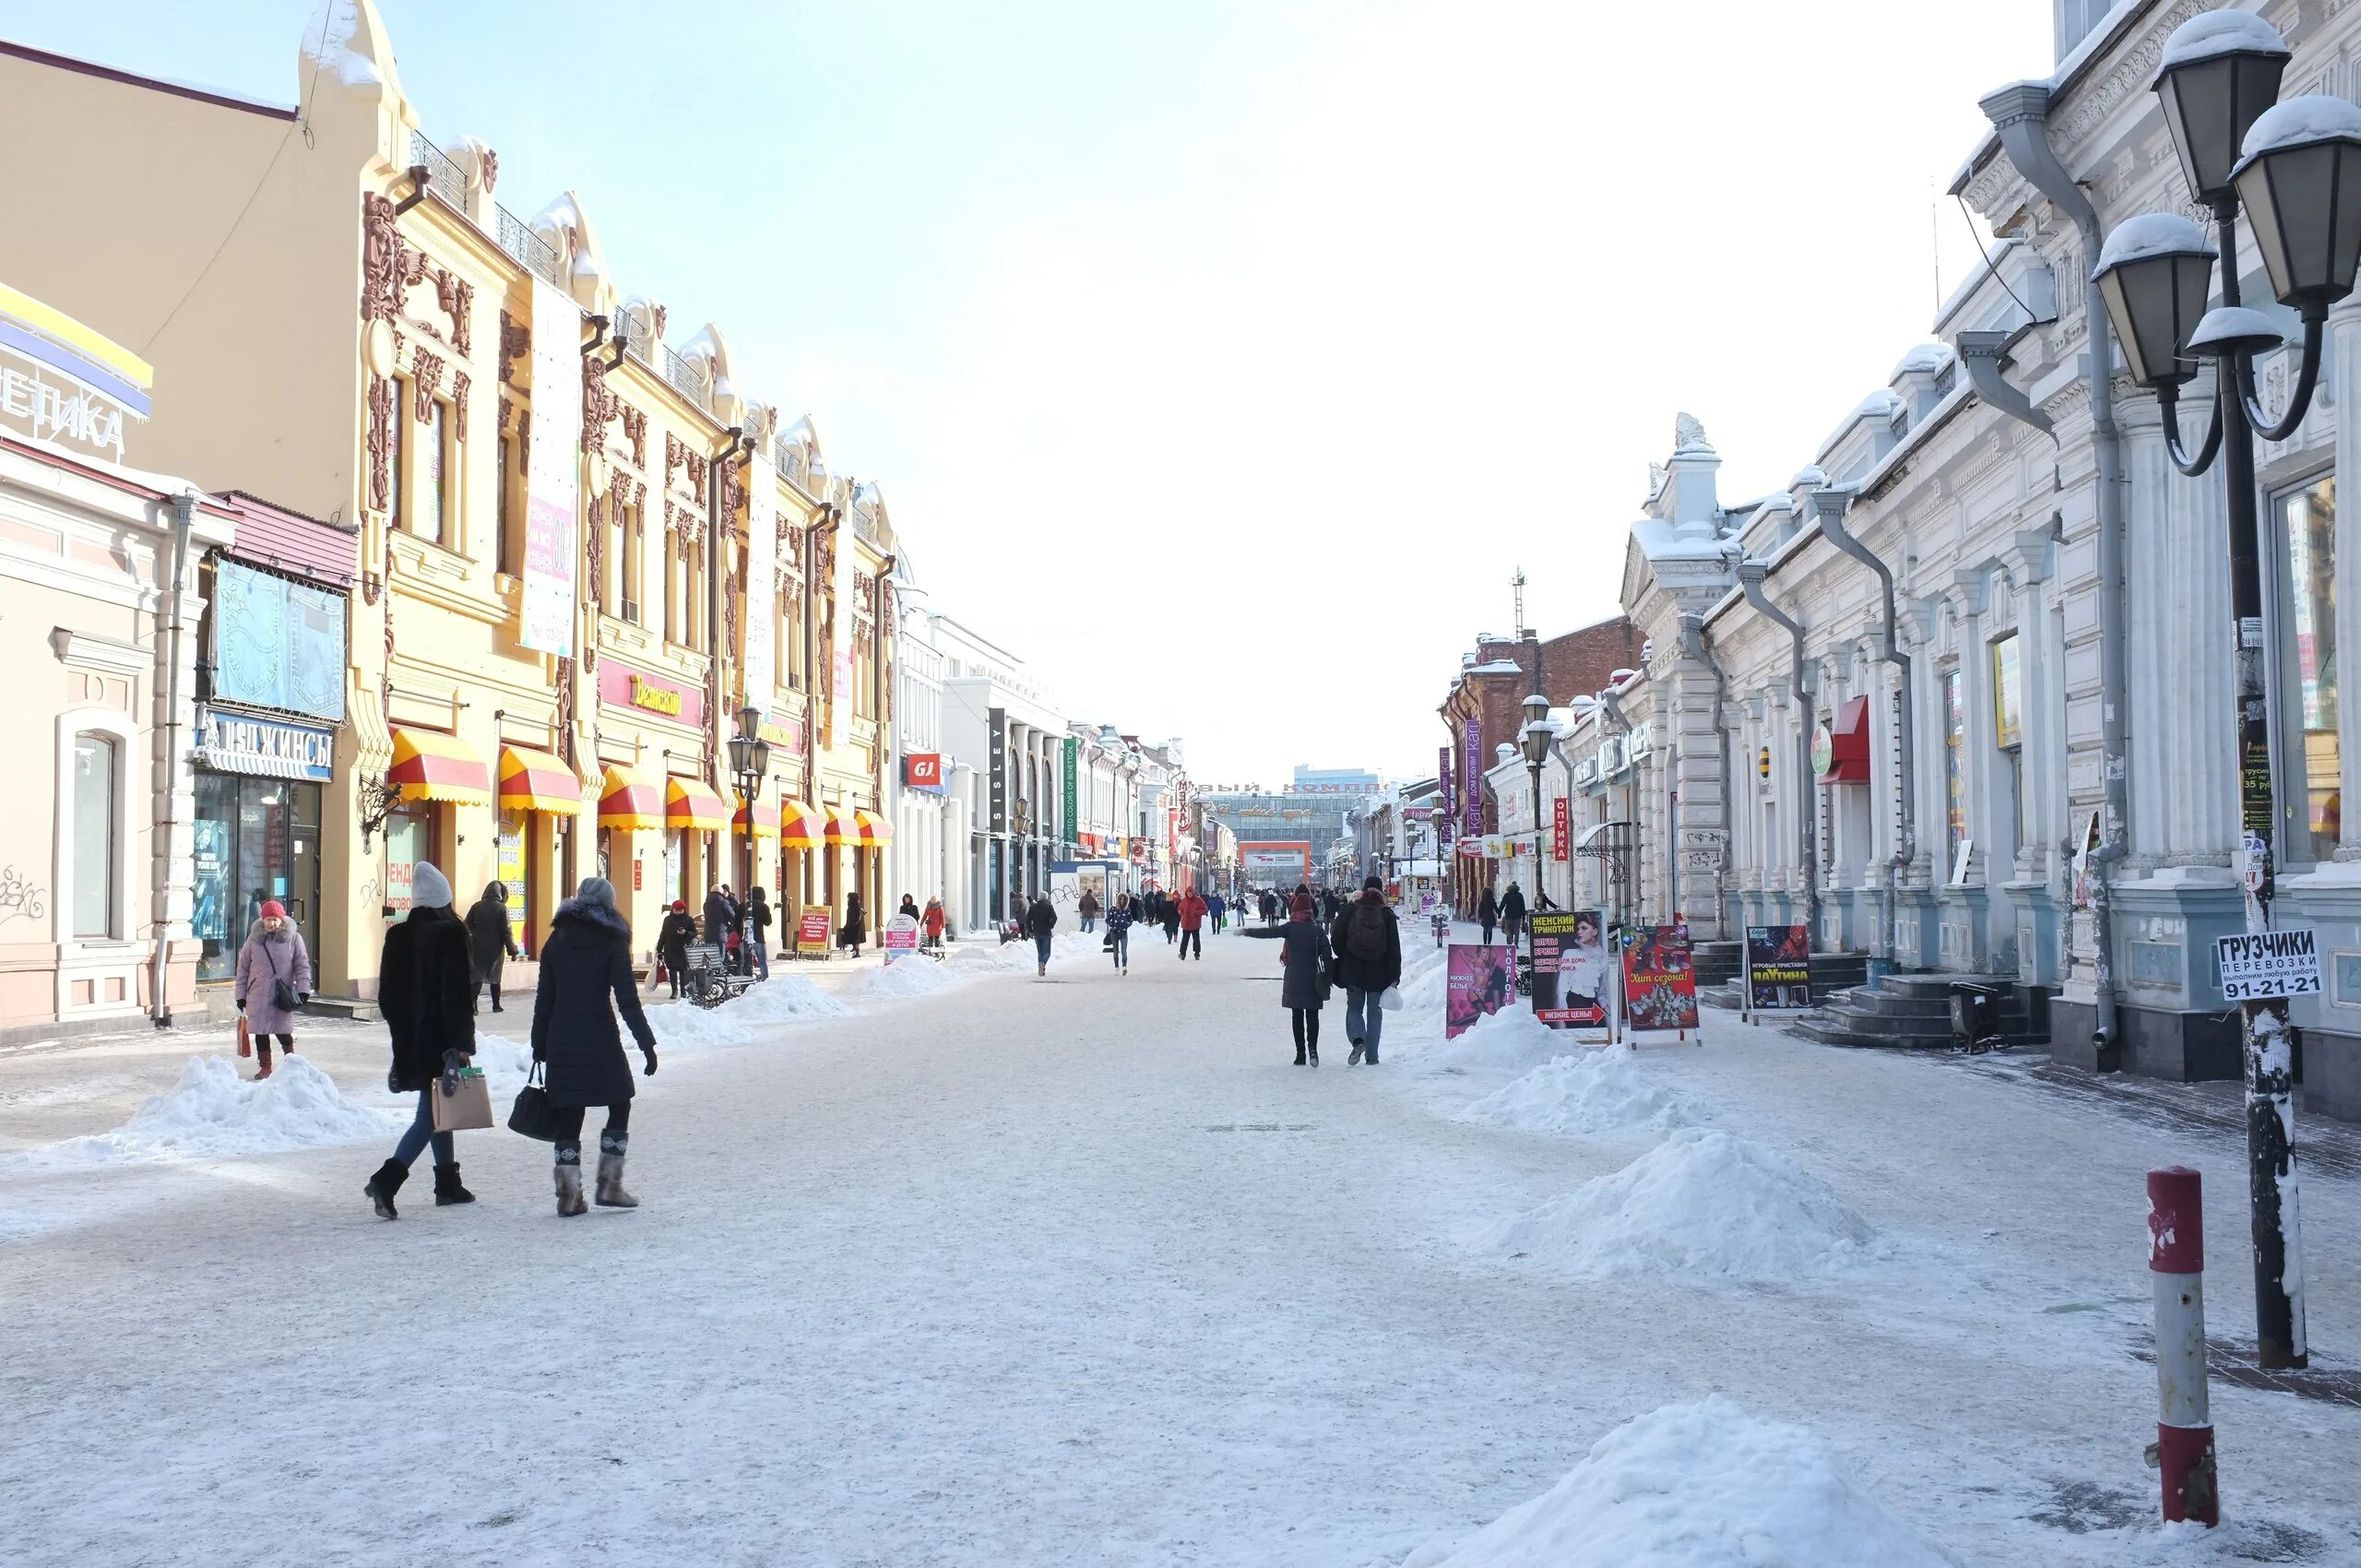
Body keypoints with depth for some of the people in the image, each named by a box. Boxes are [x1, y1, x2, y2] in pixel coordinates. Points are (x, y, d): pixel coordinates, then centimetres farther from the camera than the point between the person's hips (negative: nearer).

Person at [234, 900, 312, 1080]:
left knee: (284, 1032, 1)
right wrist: (241, 995, 7)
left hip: (283, 996, -2)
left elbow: (303, 966, 1)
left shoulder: (294, 938, 0)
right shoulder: (254, 939, 4)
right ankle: (264, 1066, 17)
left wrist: (303, 990, -9)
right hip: (257, 996, 2)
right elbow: (243, 969, 9)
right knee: (260, 1032, 5)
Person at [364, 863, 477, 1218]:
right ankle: (387, 1180, -18)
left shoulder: (398, 935, 6)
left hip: (409, 1039, 7)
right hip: (441, 1039, -7)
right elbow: (459, 992, -16)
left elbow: (387, 994, 11)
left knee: (437, 1108, 17)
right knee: (431, 1114, -4)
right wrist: (462, 1042, -13)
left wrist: (401, 1033, 19)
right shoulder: (450, 934, -12)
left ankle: (448, 1183, 23)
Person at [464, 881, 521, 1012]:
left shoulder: (476, 907, -1)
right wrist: (513, 951, -5)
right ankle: (496, 1005, 17)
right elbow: (507, 931, -9)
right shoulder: (501, 908, -9)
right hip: (496, 948, -1)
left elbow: (467, 927, 1)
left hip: (478, 948, 1)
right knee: (495, 977, 12)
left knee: (478, 977, 4)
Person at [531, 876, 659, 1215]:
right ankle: (609, 1184, 4)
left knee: (568, 1115, 7)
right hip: (600, 1037, -4)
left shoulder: (557, 940, 8)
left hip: (561, 1038, 4)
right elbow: (627, 999, -9)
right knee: (620, 1106, 11)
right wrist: (647, 1043, -5)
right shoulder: (612, 941, -4)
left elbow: (544, 997, 8)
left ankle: (569, 1193, 3)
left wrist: (539, 1044, 14)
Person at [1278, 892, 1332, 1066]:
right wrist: (1328, 977, 3)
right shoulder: (1317, 929, 0)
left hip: (1293, 979, -1)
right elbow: (1326, 954, -2)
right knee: (1312, 1015, 6)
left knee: (1297, 1015, 7)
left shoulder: (1290, 928, -5)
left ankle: (1301, 1053, 3)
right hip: (1313, 979, 1)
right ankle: (1312, 1047, -17)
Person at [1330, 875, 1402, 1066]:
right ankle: (1371, 1055, 9)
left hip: (1352, 970, 0)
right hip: (1378, 972, 0)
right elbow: (1394, 948, -5)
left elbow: (1336, 939, -3)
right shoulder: (1387, 915, -3)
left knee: (1354, 1007, 13)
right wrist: (1394, 976, -2)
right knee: (1374, 1011, 10)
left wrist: (1344, 958, 14)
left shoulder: (1349, 910, -3)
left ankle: (1358, 1039, -15)